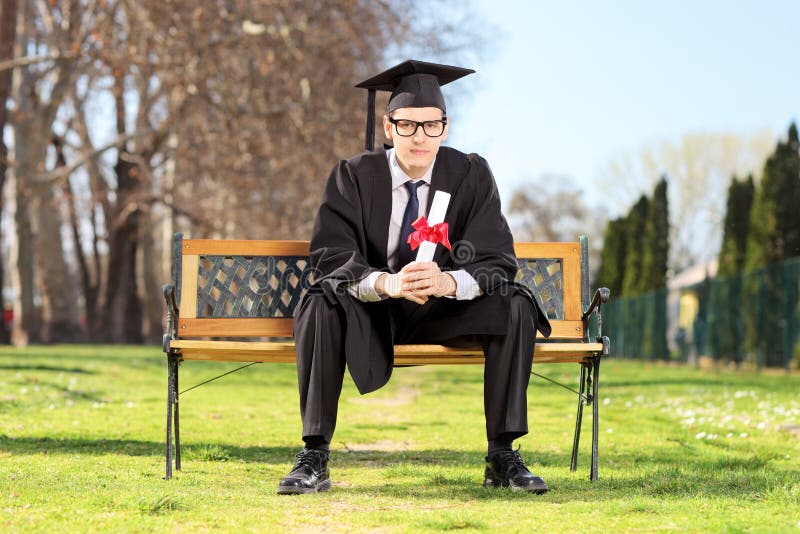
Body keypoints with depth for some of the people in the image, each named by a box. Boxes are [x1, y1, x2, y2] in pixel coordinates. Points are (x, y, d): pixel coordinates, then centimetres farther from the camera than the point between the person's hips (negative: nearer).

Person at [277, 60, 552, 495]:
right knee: (323, 303, -33)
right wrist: (386, 283, -41)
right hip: (369, 311, -1)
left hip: (444, 312, 1)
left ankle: (502, 456, -20)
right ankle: (314, 456, -29)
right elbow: (330, 257, -19)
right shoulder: (354, 176, -11)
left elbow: (497, 262, -16)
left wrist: (448, 282, -39)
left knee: (515, 306, -25)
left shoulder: (471, 175, -9)